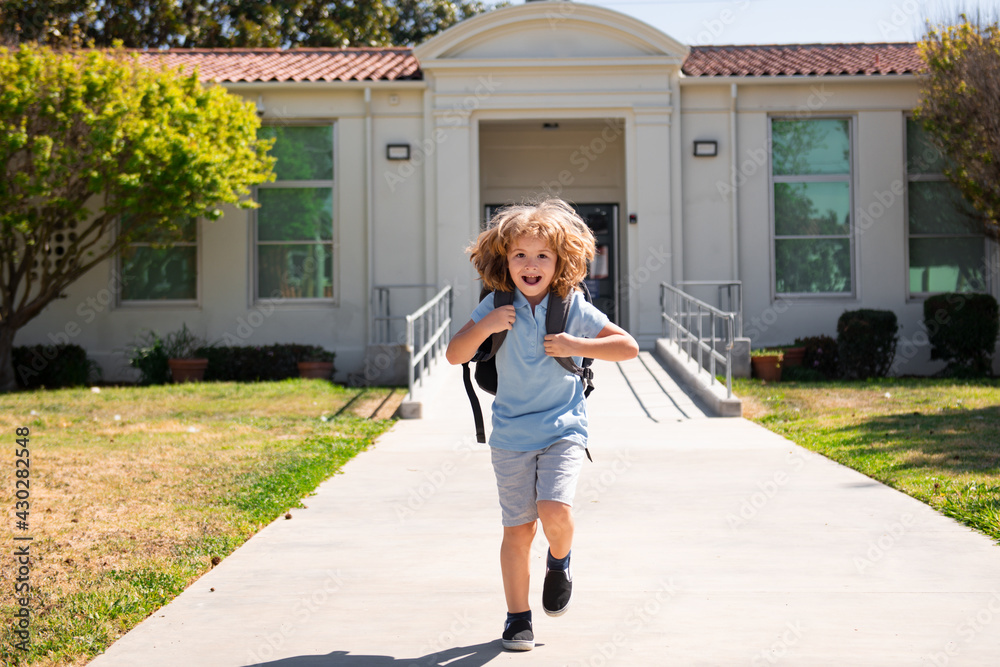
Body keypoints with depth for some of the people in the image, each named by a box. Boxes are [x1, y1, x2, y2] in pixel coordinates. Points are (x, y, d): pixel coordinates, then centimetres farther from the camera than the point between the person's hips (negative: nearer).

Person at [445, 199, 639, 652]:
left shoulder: (574, 308, -4)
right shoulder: (496, 306, -1)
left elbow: (629, 346, -1)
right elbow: (454, 355, 0)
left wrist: (577, 346, -13)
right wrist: (485, 326, -17)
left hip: (563, 430, -1)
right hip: (511, 434, 1)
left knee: (554, 510, -21)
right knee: (518, 528, 3)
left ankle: (559, 562, 14)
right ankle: (517, 617, 18)